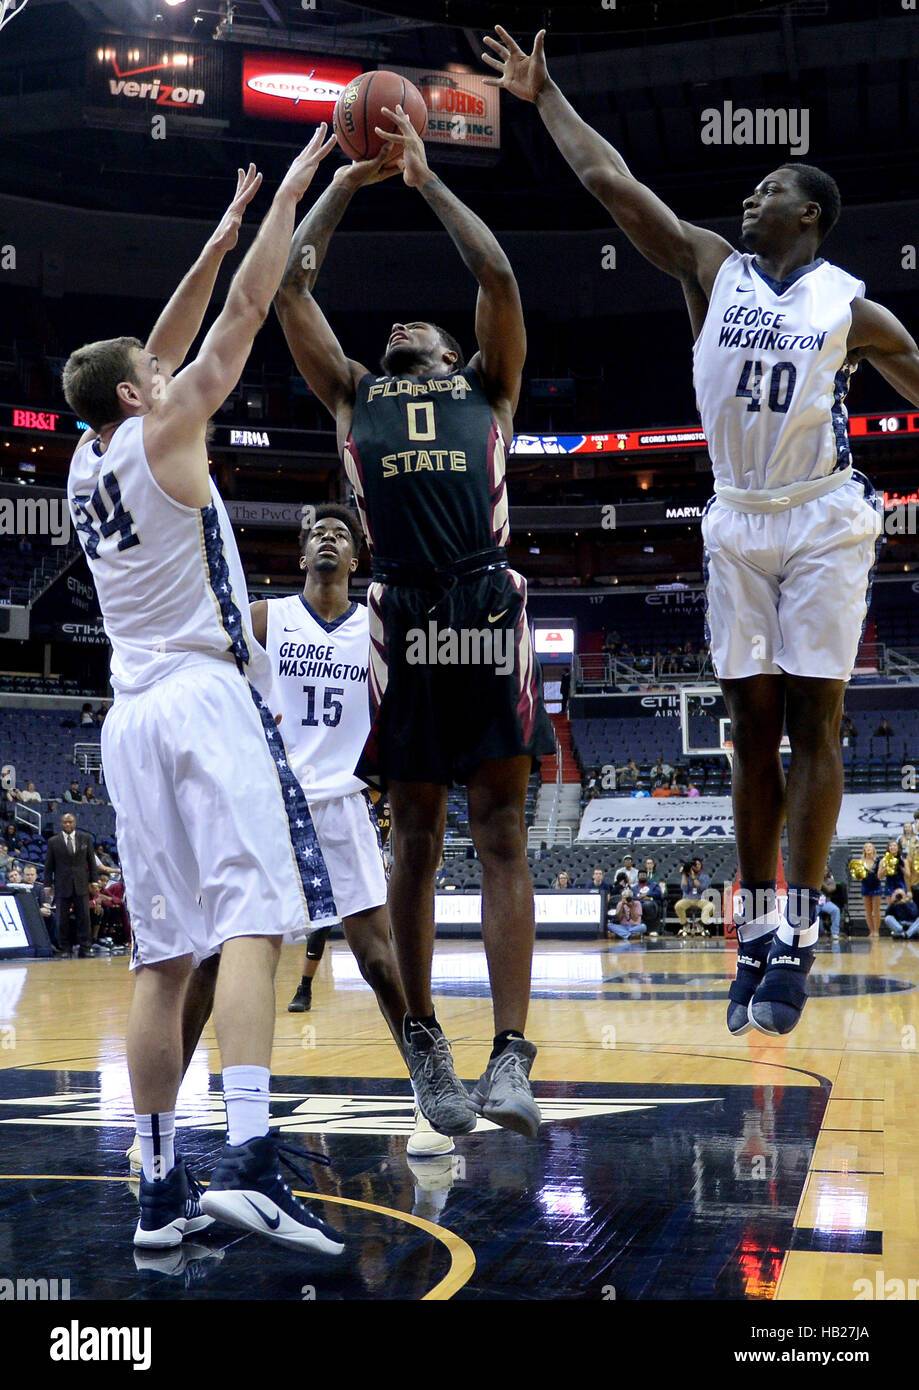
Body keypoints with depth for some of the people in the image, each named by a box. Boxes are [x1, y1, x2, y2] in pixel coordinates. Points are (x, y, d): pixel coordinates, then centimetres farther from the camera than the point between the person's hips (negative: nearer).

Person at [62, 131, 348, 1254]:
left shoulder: (86, 464, 19)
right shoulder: (161, 432, 1)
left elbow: (162, 349, 29)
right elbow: (244, 317, 4)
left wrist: (215, 243, 33)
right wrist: (289, 195, 13)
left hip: (132, 715, 7)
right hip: (205, 697, -7)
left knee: (163, 959, 6)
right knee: (251, 921, -16)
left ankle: (160, 1191, 6)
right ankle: (249, 1160, -29)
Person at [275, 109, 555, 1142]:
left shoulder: (487, 385, 24)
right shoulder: (353, 394, 24)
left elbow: (497, 275, 13)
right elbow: (289, 284, 21)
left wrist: (426, 179, 22)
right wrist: (346, 179, 28)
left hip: (489, 612, -1)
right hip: (402, 619, 1)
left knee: (500, 834, -4)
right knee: (415, 837, 5)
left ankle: (509, 1058, -7)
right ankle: (423, 1044, 16)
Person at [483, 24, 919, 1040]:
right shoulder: (712, 269, 5)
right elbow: (610, 180, 5)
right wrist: (543, 95, 6)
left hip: (823, 525, -2)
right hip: (736, 525, 3)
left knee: (812, 723, -4)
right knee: (753, 730, 4)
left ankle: (799, 940, -1)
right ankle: (756, 934, 10)